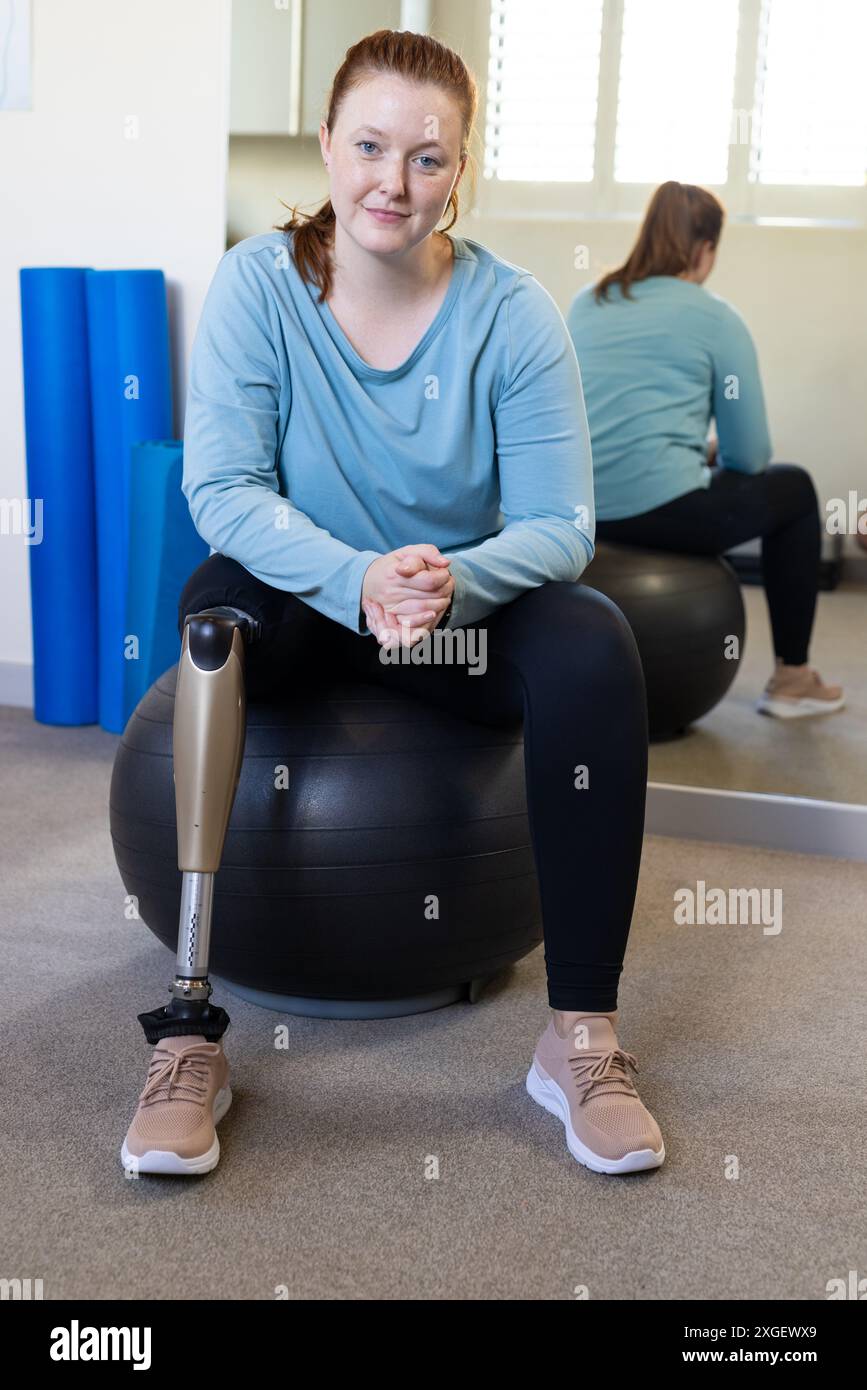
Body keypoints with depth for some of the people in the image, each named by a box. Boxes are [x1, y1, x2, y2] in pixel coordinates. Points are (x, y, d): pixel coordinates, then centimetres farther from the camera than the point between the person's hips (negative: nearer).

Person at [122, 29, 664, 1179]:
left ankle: (581, 1038, -22)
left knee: (595, 646, -30)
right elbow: (221, 487, -17)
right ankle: (190, 1033, -30)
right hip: (303, 601, 0)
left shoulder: (514, 313, -9)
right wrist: (355, 578, -35)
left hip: (474, 611, 1)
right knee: (216, 614, -34)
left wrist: (453, 580, -34)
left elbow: (559, 525, -12)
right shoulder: (258, 283, -9)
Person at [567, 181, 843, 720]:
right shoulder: (715, 317, -1)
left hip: (575, 509, 6)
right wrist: (708, 457, 22)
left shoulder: (586, 303, 15)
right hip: (659, 509, -6)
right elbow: (749, 456, 0)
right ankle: (791, 679, 26)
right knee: (794, 488, 22)